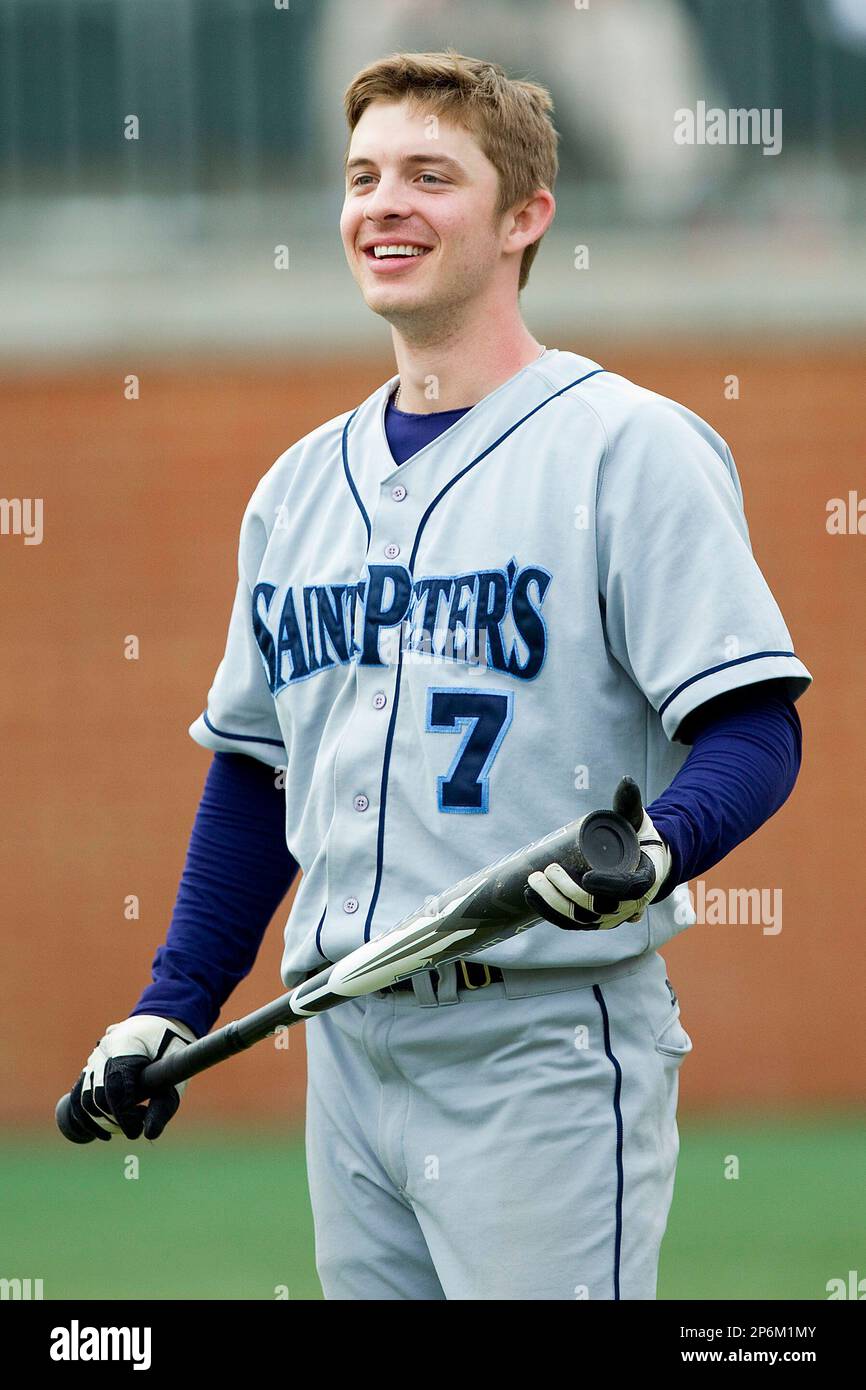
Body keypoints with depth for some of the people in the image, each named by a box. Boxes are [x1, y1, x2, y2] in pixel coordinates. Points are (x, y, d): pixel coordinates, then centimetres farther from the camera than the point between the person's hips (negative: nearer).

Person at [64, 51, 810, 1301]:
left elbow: (752, 727, -11)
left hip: (547, 1045, -7)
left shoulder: (629, 447, -5)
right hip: (351, 1047, 7)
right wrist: (170, 1010, 17)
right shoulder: (302, 485, 16)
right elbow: (251, 766, 24)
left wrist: (654, 851, -31)